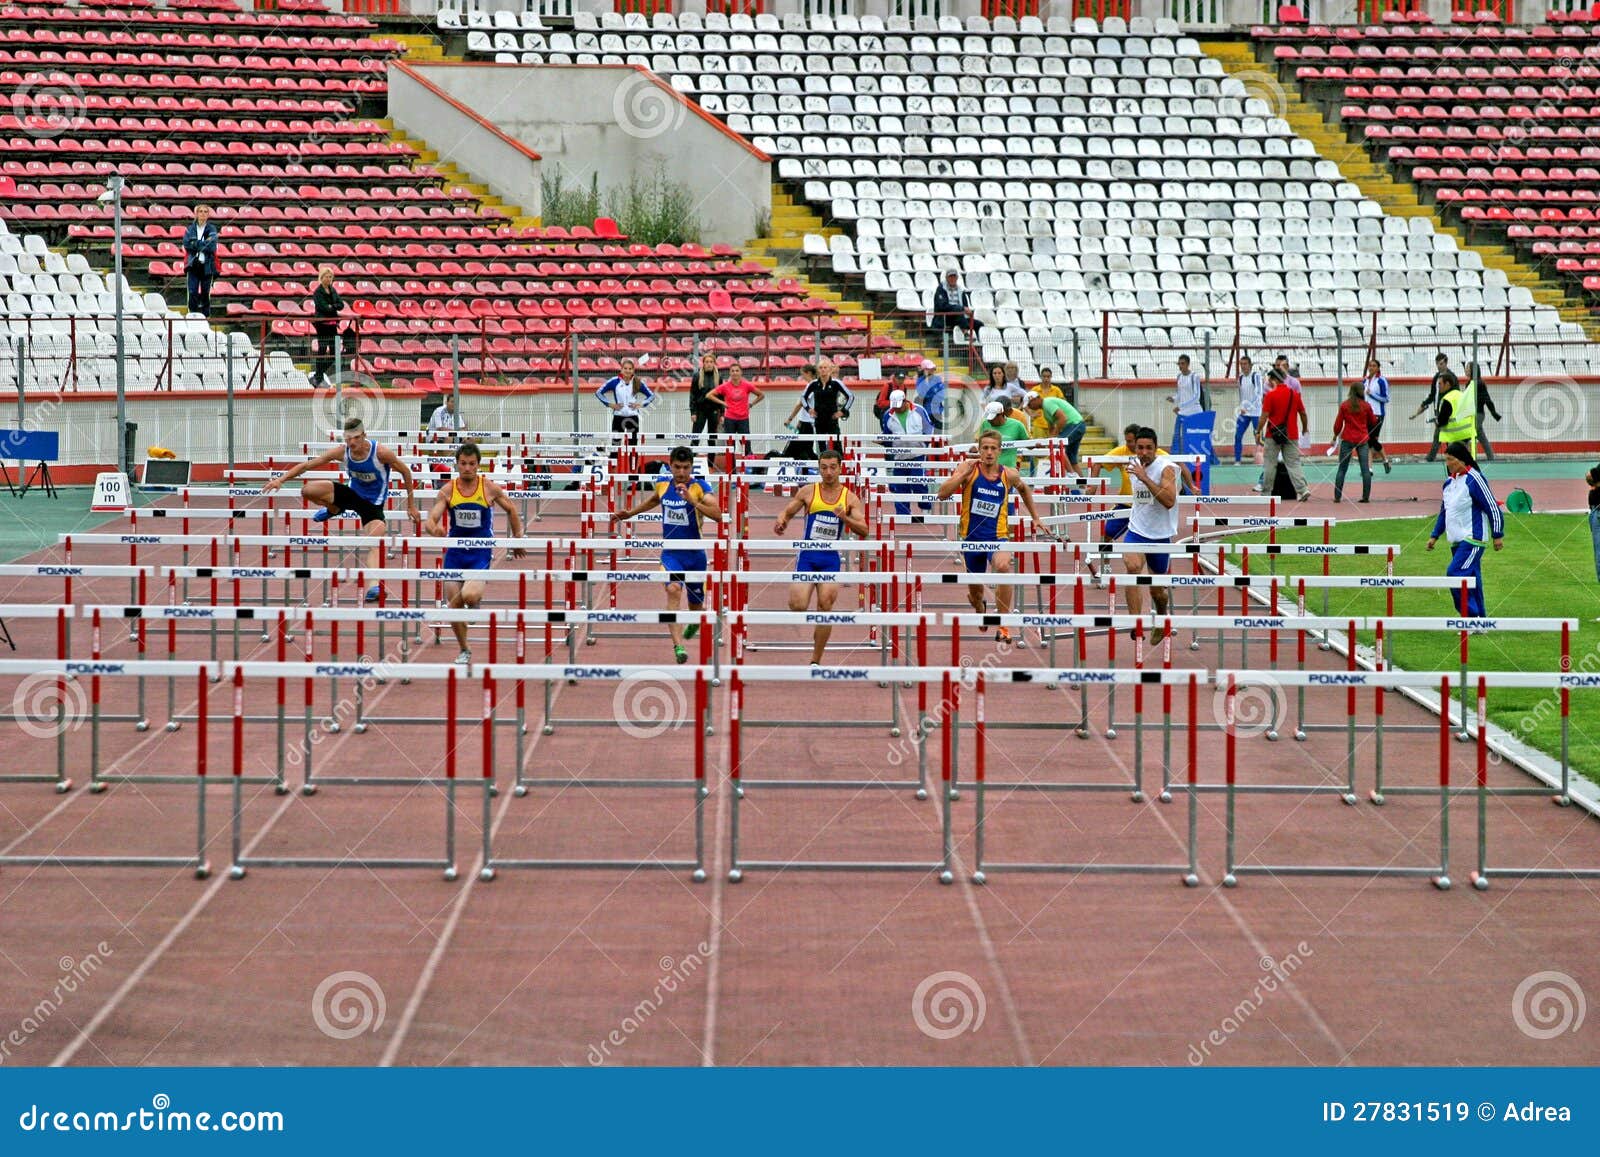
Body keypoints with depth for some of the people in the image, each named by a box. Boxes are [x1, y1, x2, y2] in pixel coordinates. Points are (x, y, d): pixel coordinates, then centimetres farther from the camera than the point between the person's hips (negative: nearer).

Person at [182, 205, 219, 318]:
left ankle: (205, 316, 11)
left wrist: (195, 244, -11)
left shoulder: (212, 229, 4)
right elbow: (186, 244, -6)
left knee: (205, 293, 4)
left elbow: (211, 247, -9)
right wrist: (203, 244, -13)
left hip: (207, 265, -1)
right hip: (193, 265, 1)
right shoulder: (190, 228, 8)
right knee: (192, 292, -6)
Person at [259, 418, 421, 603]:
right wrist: (281, 479, -23)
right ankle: (334, 510, 16)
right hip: (352, 494, 4)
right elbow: (307, 465, -12)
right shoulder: (342, 451, -16)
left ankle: (374, 587, -37)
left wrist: (411, 506, -5)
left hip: (373, 504, -4)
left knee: (376, 545, -25)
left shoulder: (381, 453, -25)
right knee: (307, 490, -14)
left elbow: (405, 471, -10)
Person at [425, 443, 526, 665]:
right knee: (454, 608, 2)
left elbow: (511, 510, 10)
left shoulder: (489, 488, -5)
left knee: (470, 596, -26)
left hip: (481, 553, -2)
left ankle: (474, 595, 13)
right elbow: (432, 518, -9)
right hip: (455, 552, 2)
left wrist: (517, 539, 14)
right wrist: (434, 529, -33)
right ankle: (464, 651, 23)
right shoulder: (447, 490, -3)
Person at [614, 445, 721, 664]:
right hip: (670, 553, 1)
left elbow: (717, 513, -29)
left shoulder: (700, 487, -13)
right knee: (673, 590, -27)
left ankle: (695, 622, 52)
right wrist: (631, 513, 29)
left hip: (695, 554, -1)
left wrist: (691, 500, -37)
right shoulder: (662, 483, 0)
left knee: (696, 607, 13)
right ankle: (678, 646, -34)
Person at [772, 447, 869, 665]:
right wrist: (781, 521, -13)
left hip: (831, 558, 0)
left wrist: (845, 517, -22)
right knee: (798, 605, -17)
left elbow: (863, 531, -5)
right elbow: (787, 512, 11)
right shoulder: (808, 492, 2)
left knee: (825, 605, -9)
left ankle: (816, 661, 2)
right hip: (807, 555, 0)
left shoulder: (850, 498, 2)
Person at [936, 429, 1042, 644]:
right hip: (971, 537, 1)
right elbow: (942, 494, -16)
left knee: (1002, 566, -34)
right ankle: (979, 607, 55)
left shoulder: (1009, 475, -2)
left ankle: (1004, 625, -26)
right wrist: (963, 475, -26)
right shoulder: (968, 468, -7)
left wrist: (1035, 517, 24)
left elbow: (1024, 489, 22)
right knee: (975, 589, 14)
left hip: (997, 537, -1)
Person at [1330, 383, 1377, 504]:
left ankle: (1337, 497, 2)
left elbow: (1338, 423, 1)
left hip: (1347, 439, 0)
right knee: (1365, 469, 3)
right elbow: (1373, 421, 9)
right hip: (1362, 440, 0)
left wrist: (1336, 435, 17)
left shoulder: (1344, 405, -2)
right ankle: (1366, 496, 0)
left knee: (1342, 469, 5)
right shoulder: (1366, 406, -3)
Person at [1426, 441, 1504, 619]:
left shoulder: (1474, 479, -13)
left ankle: (1471, 616, -16)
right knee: (1471, 580, 10)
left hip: (1473, 538, -8)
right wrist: (1434, 535, 22)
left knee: (1455, 573, -19)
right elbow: (1444, 510, 25)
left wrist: (1498, 535, -9)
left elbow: (1493, 507, -11)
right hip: (1456, 540, 8)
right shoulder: (1449, 481, 13)